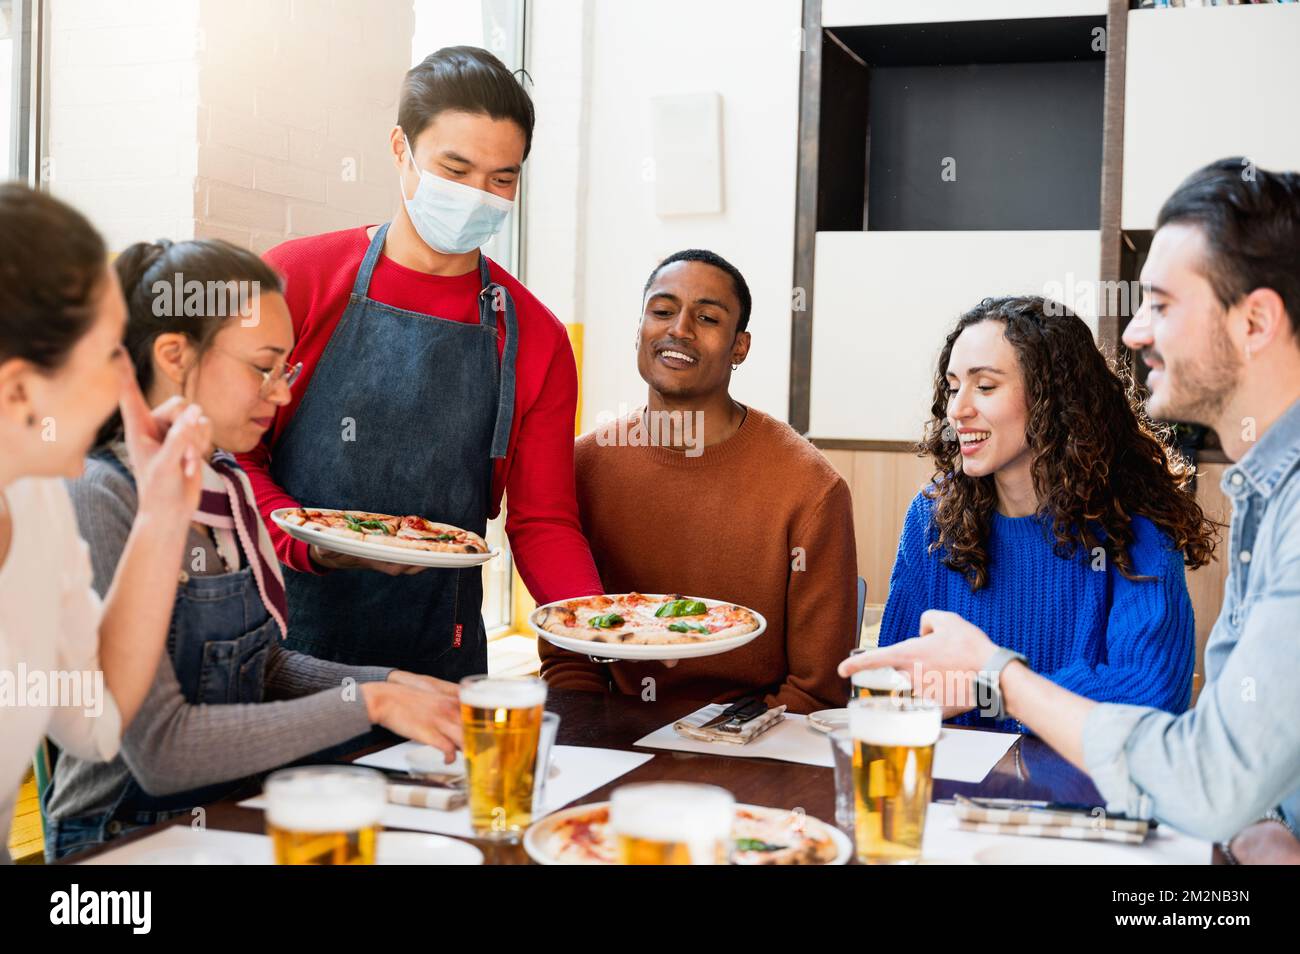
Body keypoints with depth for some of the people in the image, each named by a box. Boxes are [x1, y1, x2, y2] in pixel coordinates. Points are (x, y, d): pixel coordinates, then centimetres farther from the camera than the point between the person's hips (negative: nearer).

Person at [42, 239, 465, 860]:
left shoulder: (227, 485, 7)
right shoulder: (101, 500, -18)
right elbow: (160, 749, -22)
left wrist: (393, 684, -1)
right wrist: (367, 702, -21)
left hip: (234, 813, 7)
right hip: (126, 837, -7)